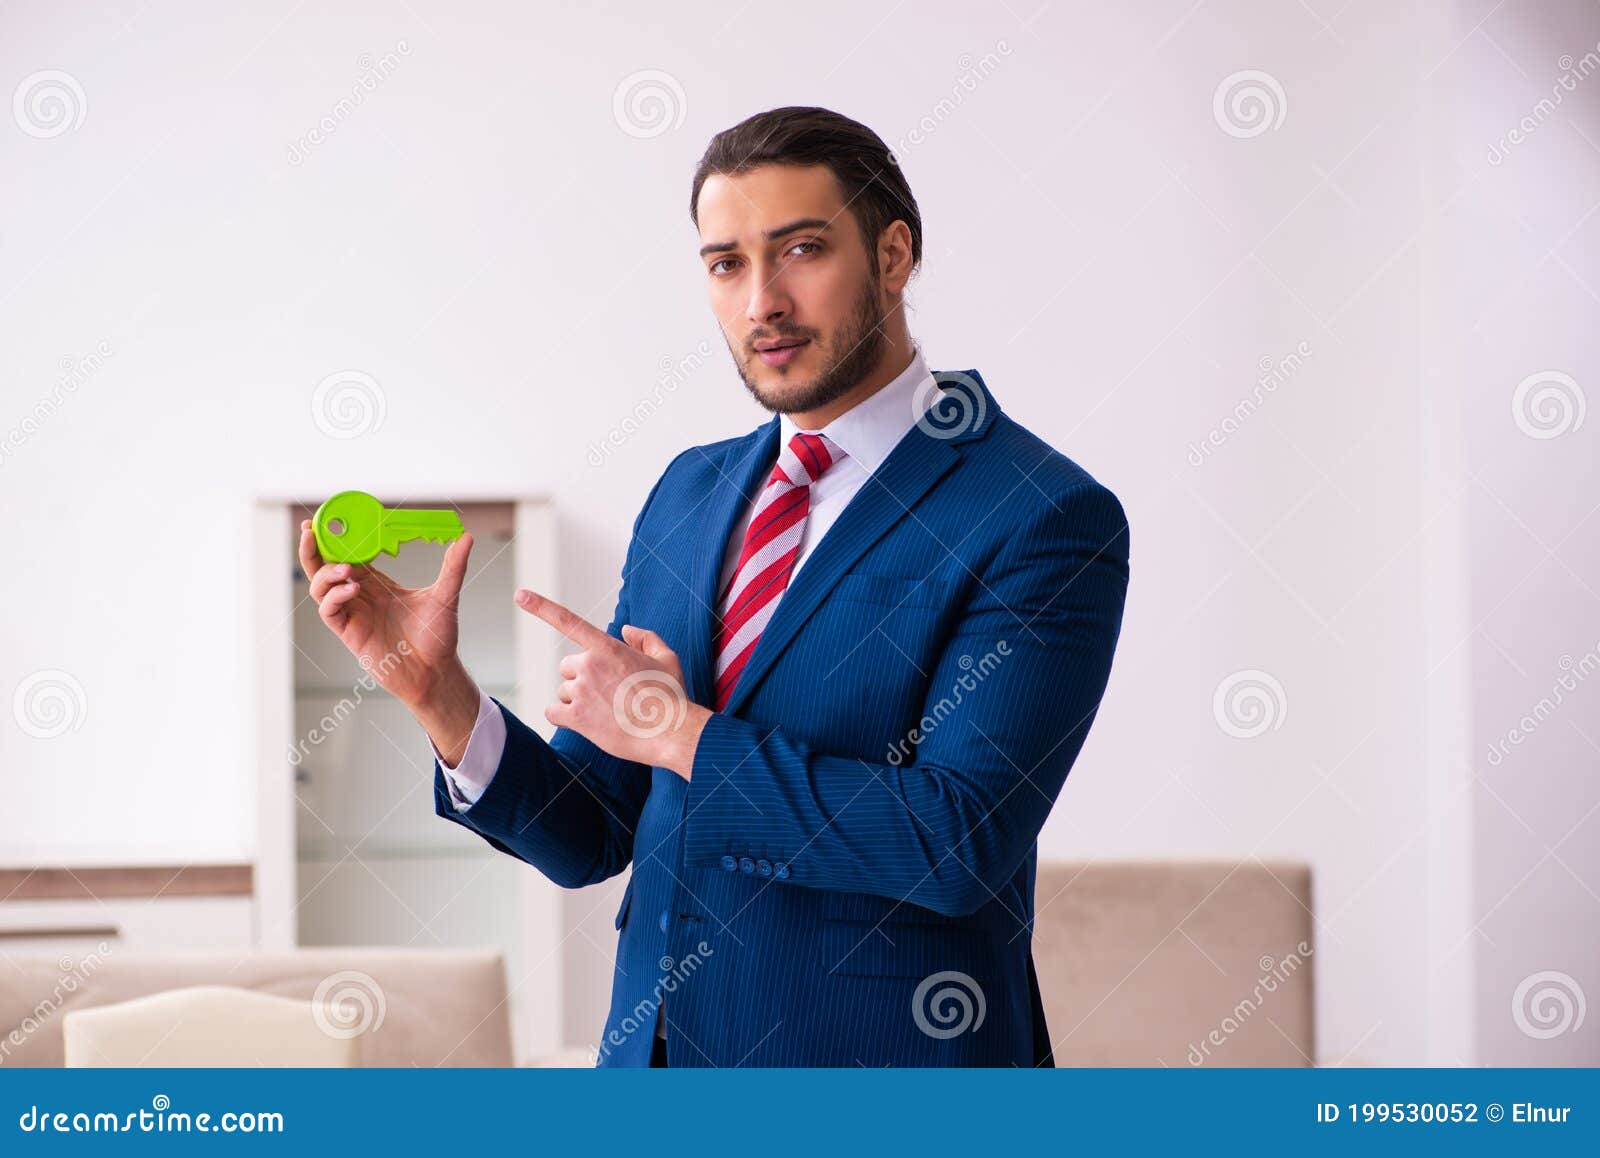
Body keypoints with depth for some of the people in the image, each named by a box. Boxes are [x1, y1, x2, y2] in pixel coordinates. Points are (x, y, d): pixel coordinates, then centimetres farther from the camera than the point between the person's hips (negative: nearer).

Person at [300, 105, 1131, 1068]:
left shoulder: (1049, 517, -13)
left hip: (881, 1060, -5)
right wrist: (437, 692, -9)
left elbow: (958, 842, -21)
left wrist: (680, 733, -18)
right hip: (655, 1049, 5)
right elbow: (589, 840, 7)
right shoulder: (688, 492, 7)